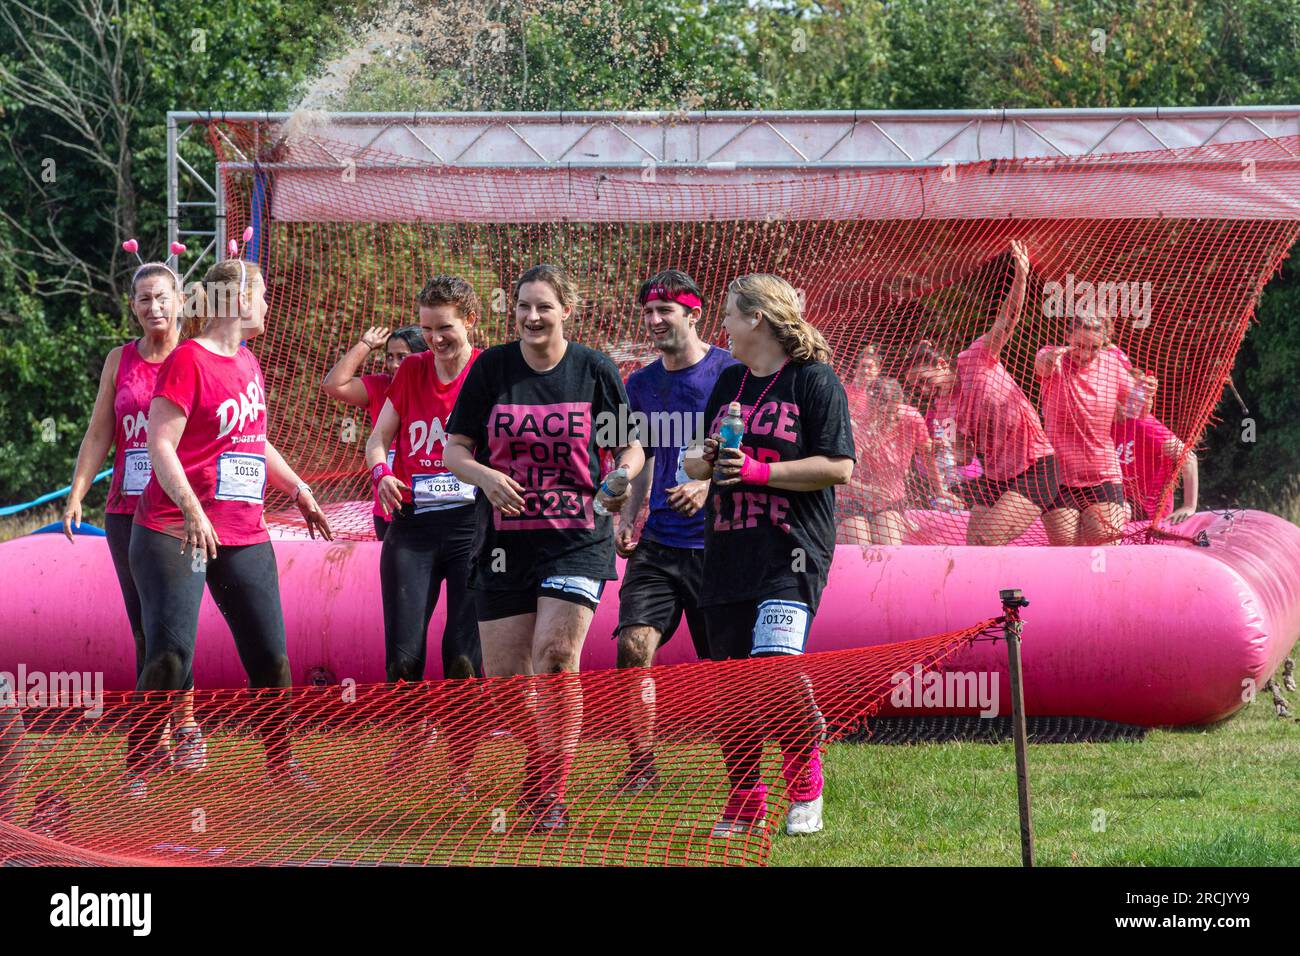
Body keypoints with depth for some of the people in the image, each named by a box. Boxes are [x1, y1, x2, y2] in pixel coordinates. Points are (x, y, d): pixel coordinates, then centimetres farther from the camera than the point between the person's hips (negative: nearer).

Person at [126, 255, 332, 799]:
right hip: (175, 535, -7)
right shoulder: (188, 361, -10)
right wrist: (192, 511, -27)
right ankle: (137, 769, -5)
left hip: (244, 536, 7)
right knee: (170, 655, -12)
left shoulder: (247, 363, 15)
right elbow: (160, 445, -17)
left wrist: (299, 491, 25)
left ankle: (280, 763, 19)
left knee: (270, 656, 6)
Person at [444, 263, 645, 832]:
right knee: (504, 678, 1)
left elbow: (631, 447, 9)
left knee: (556, 656, -19)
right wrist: (484, 476, -16)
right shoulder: (492, 367, 2)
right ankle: (540, 762, 29)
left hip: (578, 537, -2)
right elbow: (453, 449, 5)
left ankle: (552, 792, -11)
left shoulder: (595, 369, 0)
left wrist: (620, 478, -14)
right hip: (504, 539, 2)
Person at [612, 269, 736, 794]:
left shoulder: (730, 372, -5)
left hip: (716, 541, -4)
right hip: (658, 542, 4)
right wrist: (627, 519, 6)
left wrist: (707, 487, -21)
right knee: (633, 645, -12)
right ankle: (642, 766, -5)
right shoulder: (641, 384, 11)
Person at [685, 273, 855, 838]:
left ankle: (805, 789, -5)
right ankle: (744, 804, 14)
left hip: (790, 552, -7)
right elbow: (696, 464, 25)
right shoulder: (729, 383, 19)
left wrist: (759, 471, -15)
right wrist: (707, 461, 1)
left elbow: (838, 467, -9)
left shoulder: (814, 380, -3)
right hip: (728, 552, 7)